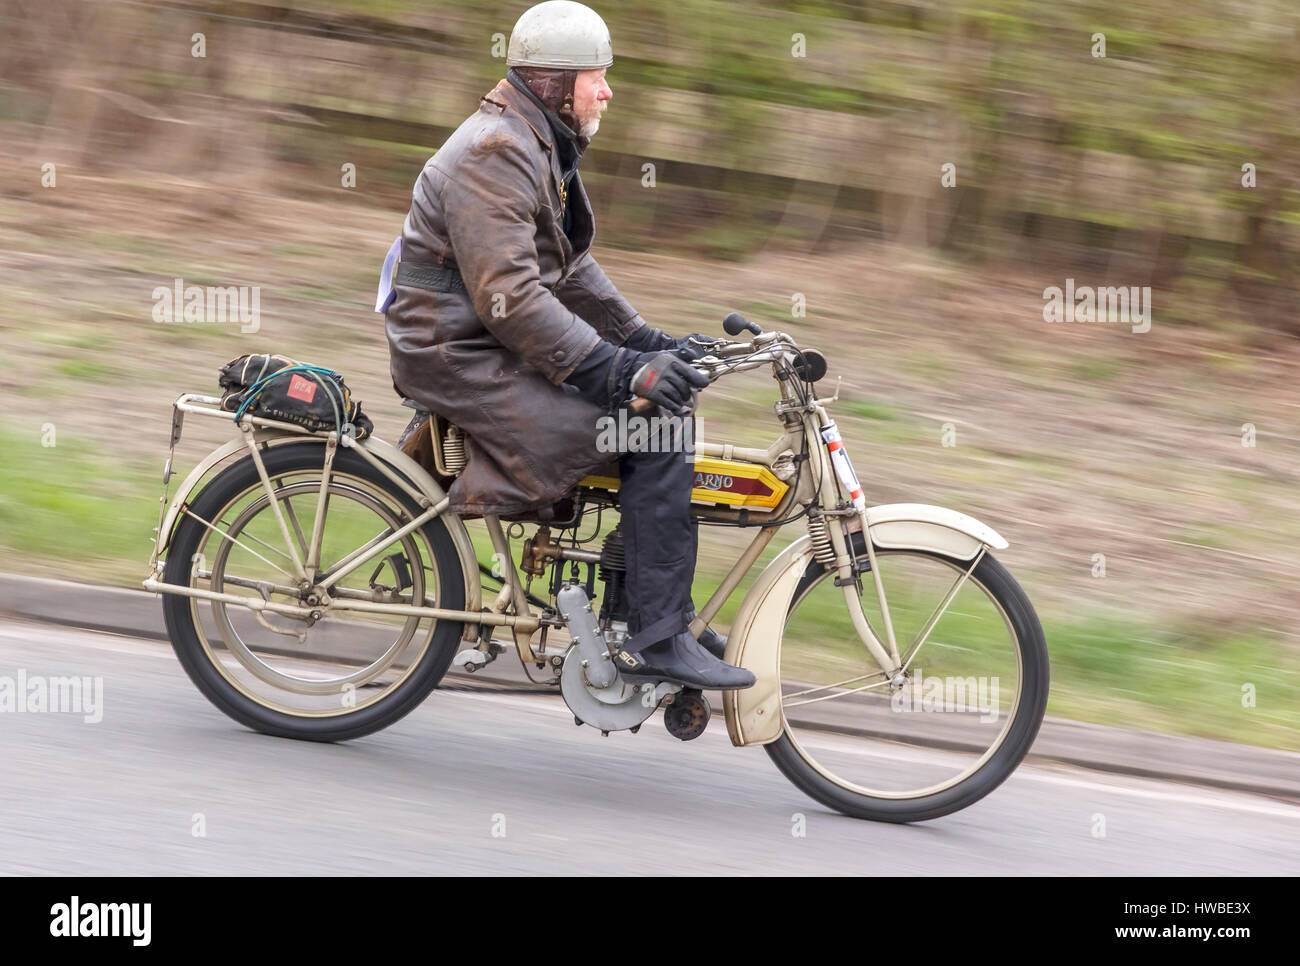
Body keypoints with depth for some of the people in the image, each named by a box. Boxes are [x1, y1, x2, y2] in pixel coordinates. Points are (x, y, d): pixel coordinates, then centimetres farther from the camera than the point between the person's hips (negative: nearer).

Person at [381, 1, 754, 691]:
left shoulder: (543, 150, 16)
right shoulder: (493, 153, -18)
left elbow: (572, 272, 22)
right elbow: (508, 298, -27)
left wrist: (652, 345, 12)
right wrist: (625, 373, -28)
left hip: (494, 347, 11)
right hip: (461, 358, -11)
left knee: (668, 397, 12)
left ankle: (668, 615, 16)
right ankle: (654, 641, -17)